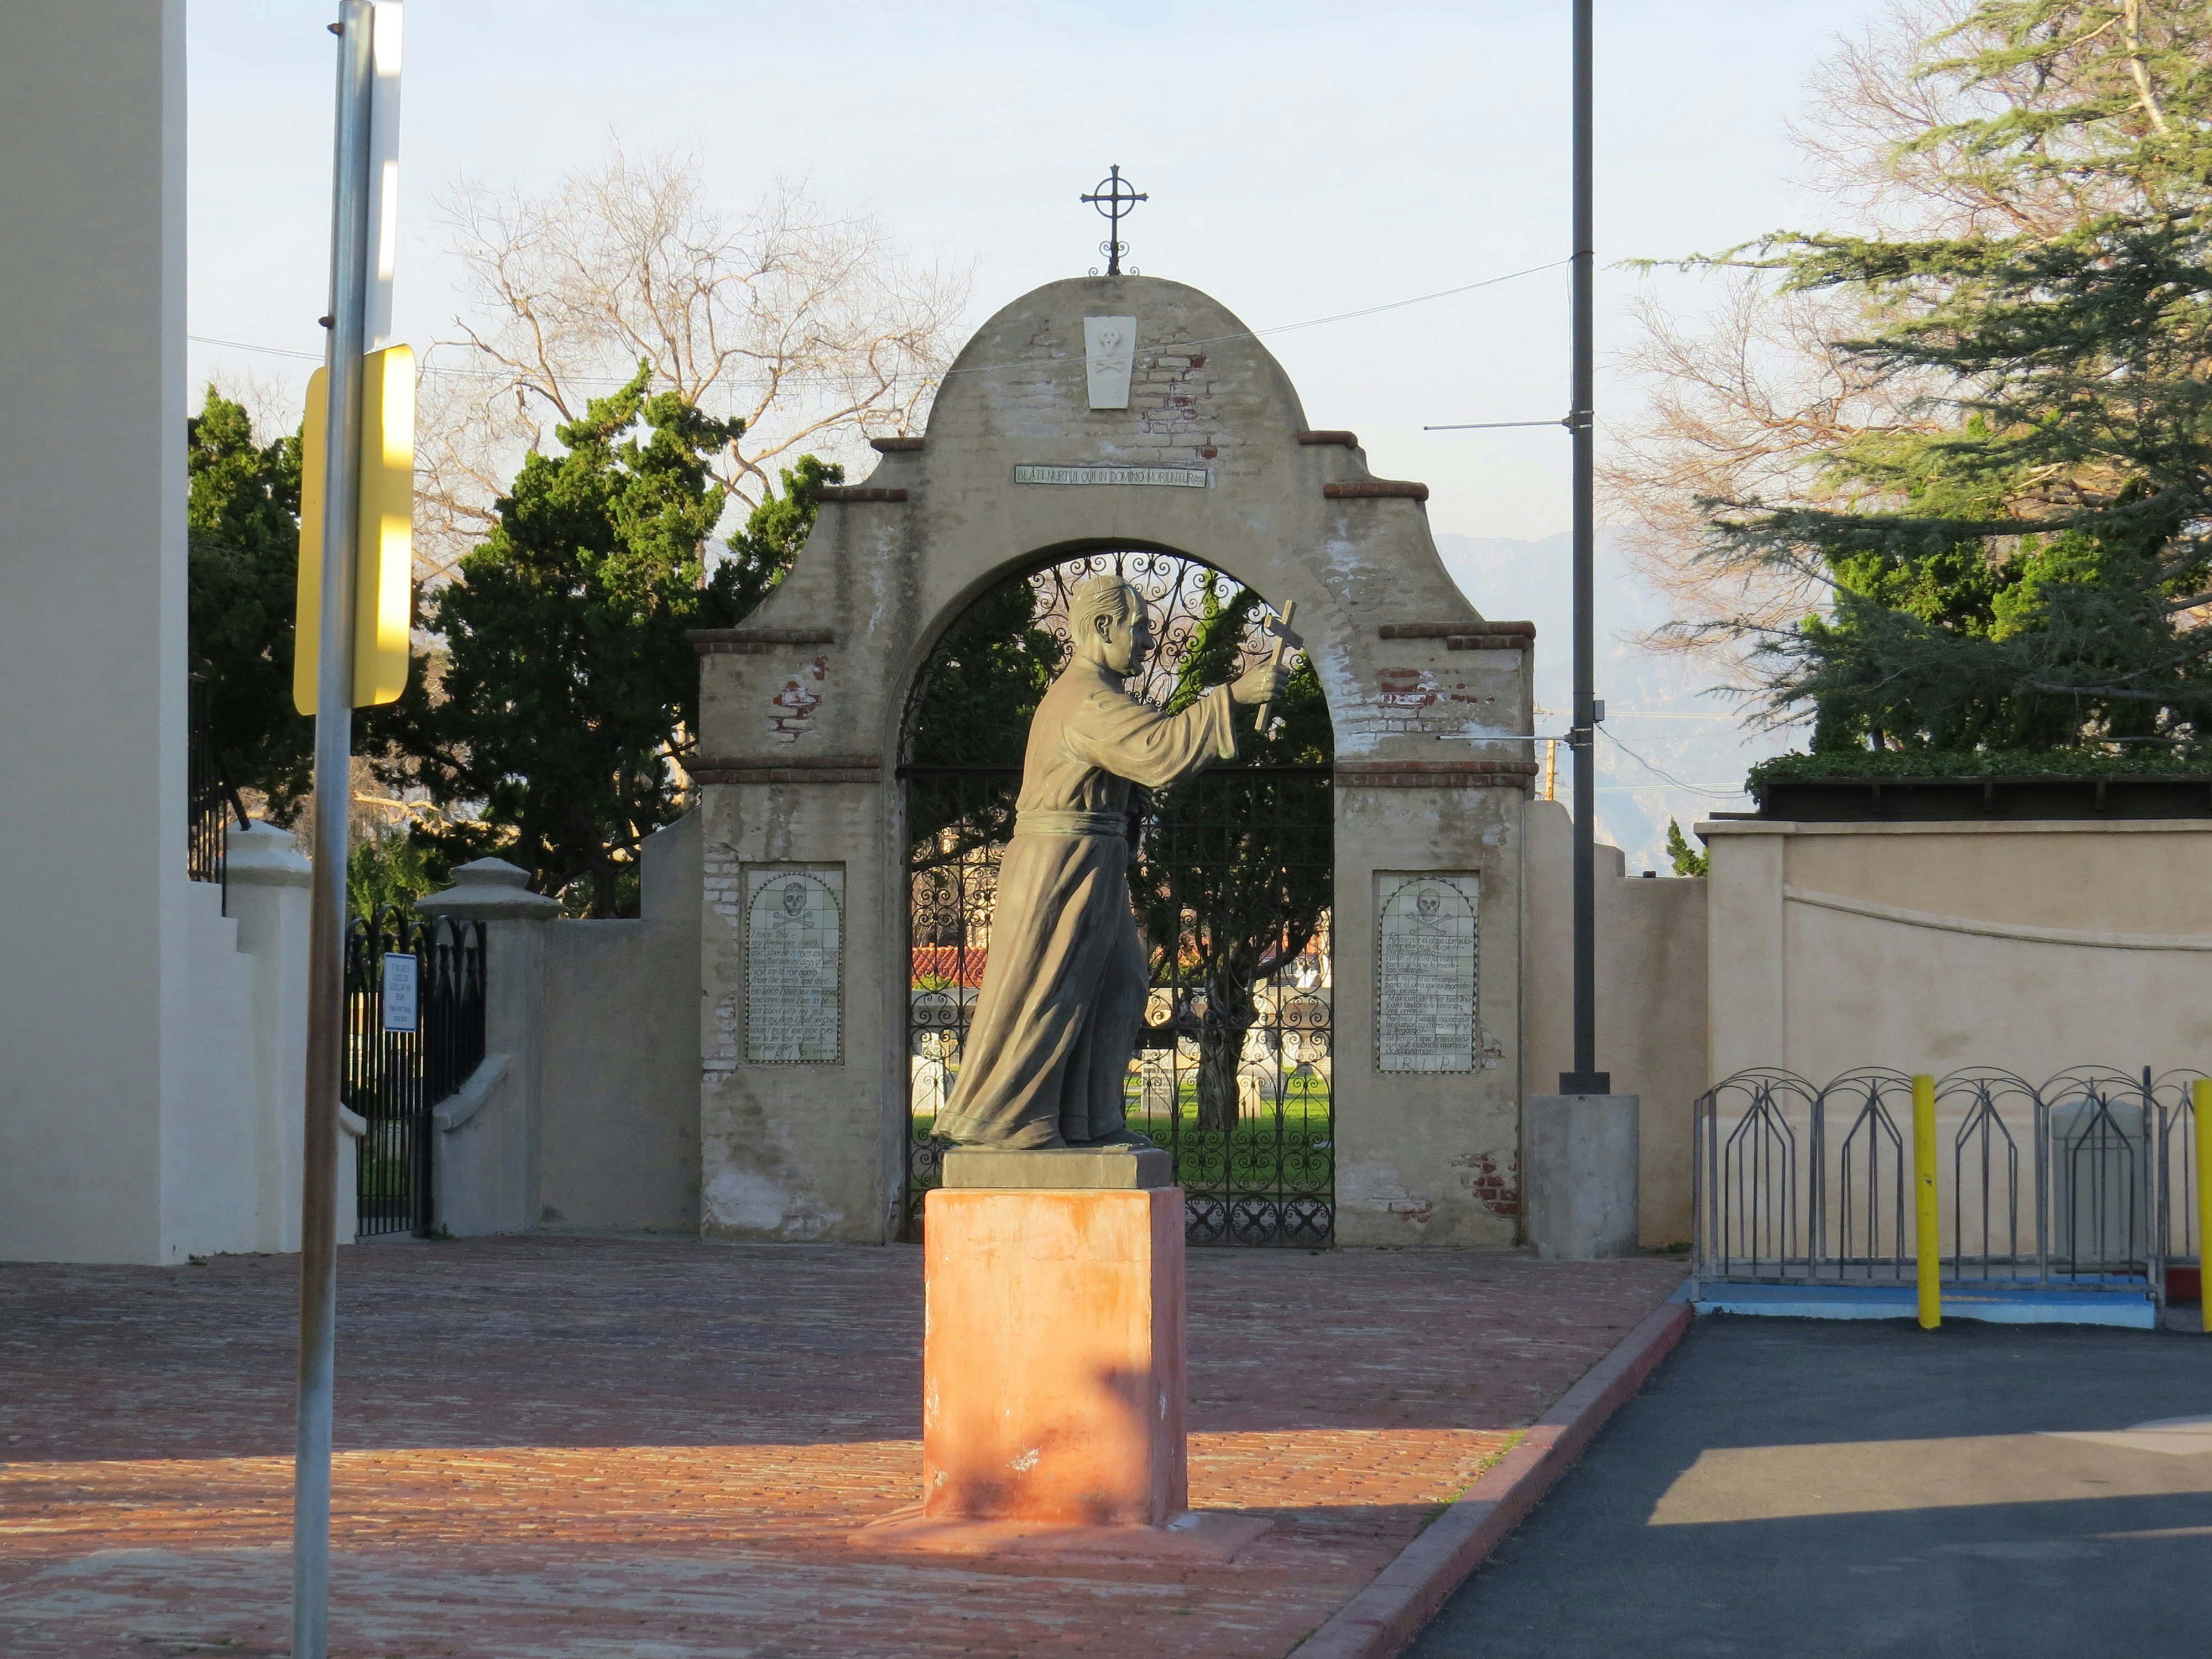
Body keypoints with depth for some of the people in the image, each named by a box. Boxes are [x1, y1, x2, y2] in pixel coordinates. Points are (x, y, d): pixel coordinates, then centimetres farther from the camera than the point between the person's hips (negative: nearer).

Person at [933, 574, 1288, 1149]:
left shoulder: (1083, 690, 18)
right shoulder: (1090, 701, -18)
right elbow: (1160, 749, -31)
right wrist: (1235, 695, -31)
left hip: (1088, 868, 11)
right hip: (1066, 861, -11)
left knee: (1112, 992, 10)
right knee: (1044, 994, -5)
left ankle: (1084, 1120, 13)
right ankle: (991, 1119, 1)